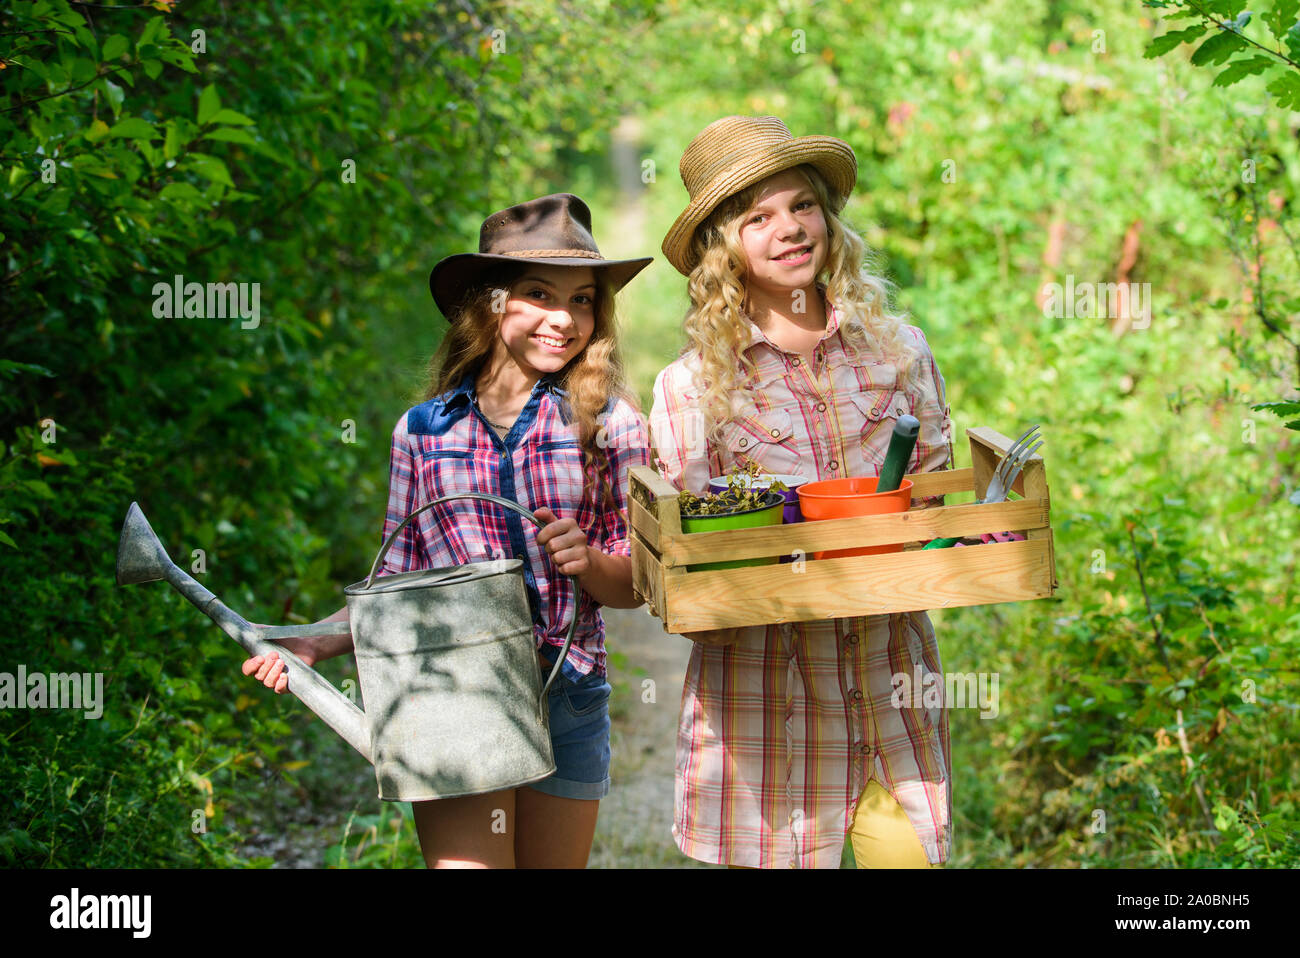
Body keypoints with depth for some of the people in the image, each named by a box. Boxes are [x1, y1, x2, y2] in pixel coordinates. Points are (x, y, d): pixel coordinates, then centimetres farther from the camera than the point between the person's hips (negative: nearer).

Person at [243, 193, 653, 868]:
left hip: (569, 702, 1)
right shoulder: (422, 429, 5)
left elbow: (639, 584, 4)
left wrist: (590, 561, -16)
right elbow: (398, 582, 10)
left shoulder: (610, 424, 2)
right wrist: (317, 641, -4)